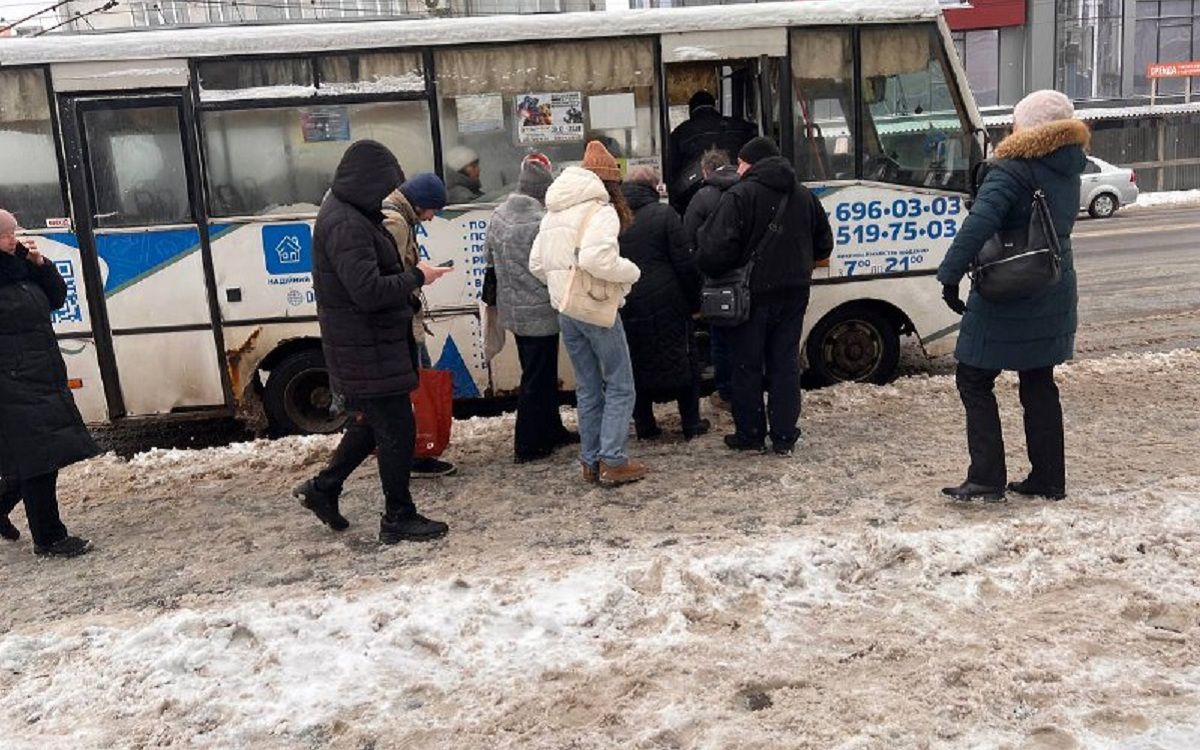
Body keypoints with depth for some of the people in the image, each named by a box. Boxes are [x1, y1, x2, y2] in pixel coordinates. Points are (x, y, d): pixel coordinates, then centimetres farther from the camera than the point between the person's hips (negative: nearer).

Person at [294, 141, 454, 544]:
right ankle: (399, 518, 13)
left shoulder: (347, 214, 13)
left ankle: (323, 488, 32)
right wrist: (417, 276, -16)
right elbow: (368, 291, -28)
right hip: (368, 350, -10)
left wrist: (409, 275, 5)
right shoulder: (346, 225, -21)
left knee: (373, 421, 22)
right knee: (397, 431, 0)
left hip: (365, 346, 10)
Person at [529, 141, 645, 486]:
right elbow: (596, 260, -28)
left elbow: (537, 264, 12)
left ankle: (591, 461, 19)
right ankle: (613, 461, 2)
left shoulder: (554, 212, 11)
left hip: (566, 311, 7)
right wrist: (631, 272, -11)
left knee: (587, 388, 15)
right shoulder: (601, 210, -12)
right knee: (619, 386, 4)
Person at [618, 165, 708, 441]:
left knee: (638, 364, 13)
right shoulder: (664, 214, -7)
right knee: (683, 361, 10)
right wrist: (694, 300, -1)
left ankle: (644, 423, 17)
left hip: (626, 306, 3)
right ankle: (691, 423, 15)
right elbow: (685, 263, -9)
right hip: (666, 304, -3)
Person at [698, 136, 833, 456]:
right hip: (793, 294, 6)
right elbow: (824, 245, 14)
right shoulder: (804, 196, 9)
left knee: (748, 365, 7)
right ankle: (785, 437, 14)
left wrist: (711, 273, -5)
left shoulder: (739, 195, -13)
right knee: (785, 363, 11)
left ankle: (750, 435, 13)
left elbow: (719, 248, -22)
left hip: (753, 293, -5)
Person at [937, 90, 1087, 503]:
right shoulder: (1068, 174, 8)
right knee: (1039, 383, 16)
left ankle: (987, 478, 0)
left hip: (1006, 300, -8)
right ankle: (1049, 479, 21)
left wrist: (950, 276, -27)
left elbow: (978, 224, -28)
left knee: (974, 380, 3)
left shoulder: (1011, 173, -17)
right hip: (1053, 298, 8)